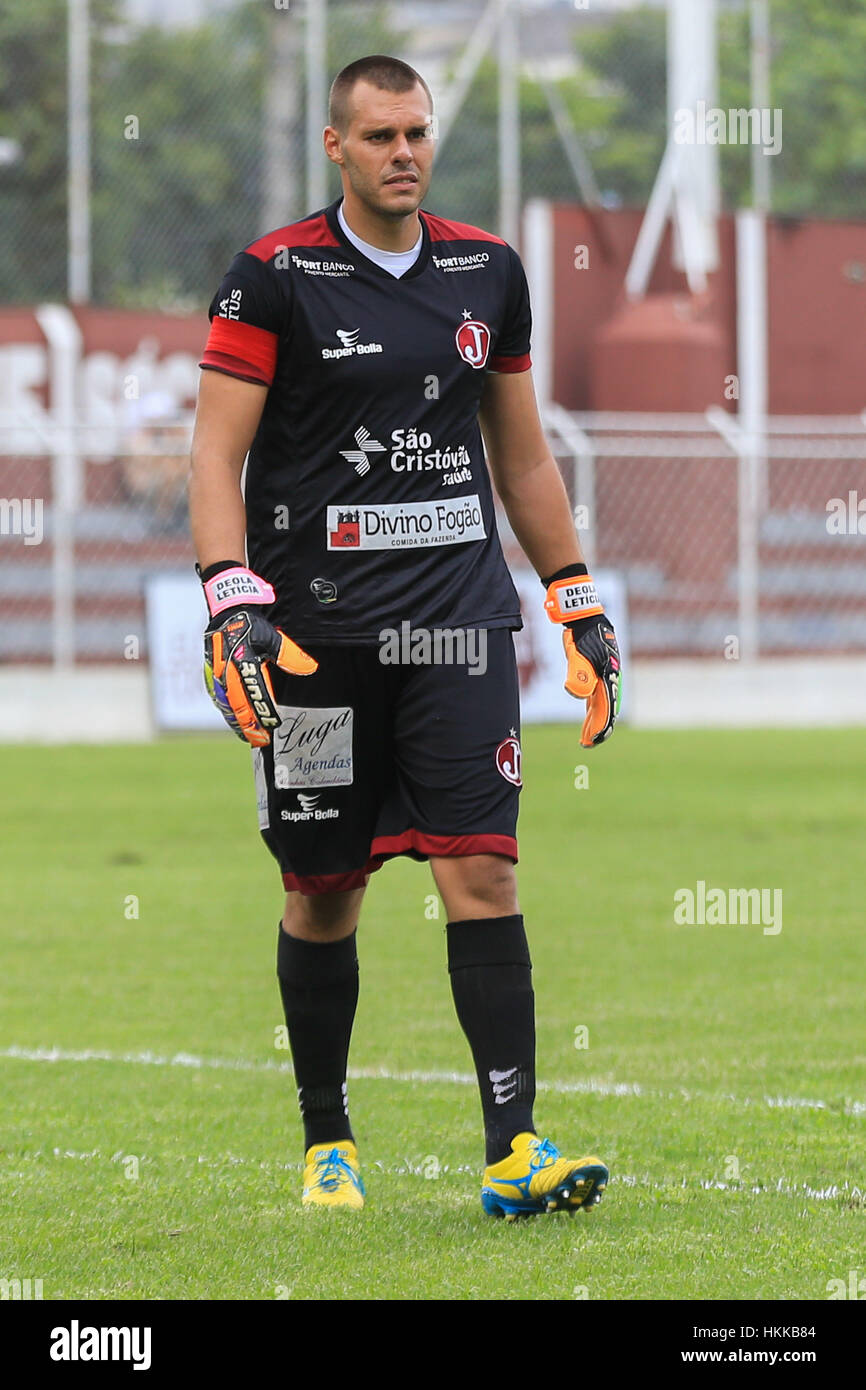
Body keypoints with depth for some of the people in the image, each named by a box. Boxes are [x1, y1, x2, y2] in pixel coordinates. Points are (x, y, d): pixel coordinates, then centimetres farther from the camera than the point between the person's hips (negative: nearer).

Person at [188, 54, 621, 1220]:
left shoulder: (486, 272, 11)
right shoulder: (276, 277, -2)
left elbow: (522, 454, 20)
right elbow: (217, 452, -5)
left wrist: (578, 603, 18)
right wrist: (234, 605, -18)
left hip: (458, 619, 2)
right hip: (318, 630, -2)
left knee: (482, 870, -10)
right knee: (323, 893, 6)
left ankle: (513, 1147, -13)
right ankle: (327, 1143, 22)